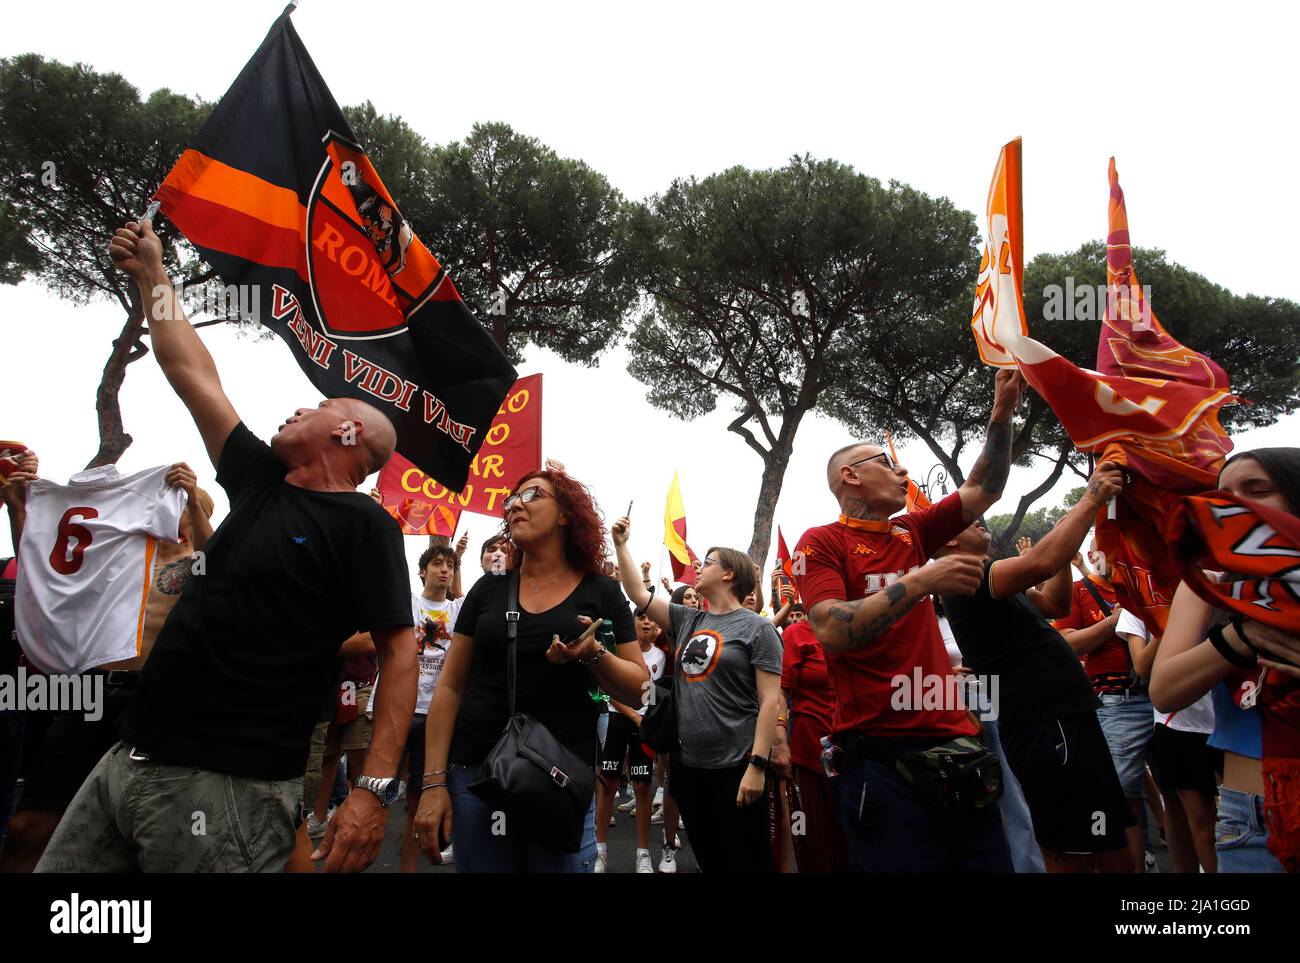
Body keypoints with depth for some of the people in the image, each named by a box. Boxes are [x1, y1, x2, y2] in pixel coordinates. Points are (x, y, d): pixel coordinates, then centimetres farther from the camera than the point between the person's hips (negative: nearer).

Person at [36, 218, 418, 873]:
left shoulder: (364, 526, -7)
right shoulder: (260, 481, 13)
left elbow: (398, 652, -13)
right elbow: (192, 372, 22)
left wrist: (374, 789, -21)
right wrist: (151, 275, 28)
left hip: (227, 786, -7)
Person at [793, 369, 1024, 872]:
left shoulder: (911, 534, 15)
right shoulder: (822, 543, -4)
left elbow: (983, 490, 21)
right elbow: (832, 632, -18)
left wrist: (1002, 413, 12)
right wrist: (921, 582, -20)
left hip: (953, 741, 7)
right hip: (883, 756, -6)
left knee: (990, 861, 8)